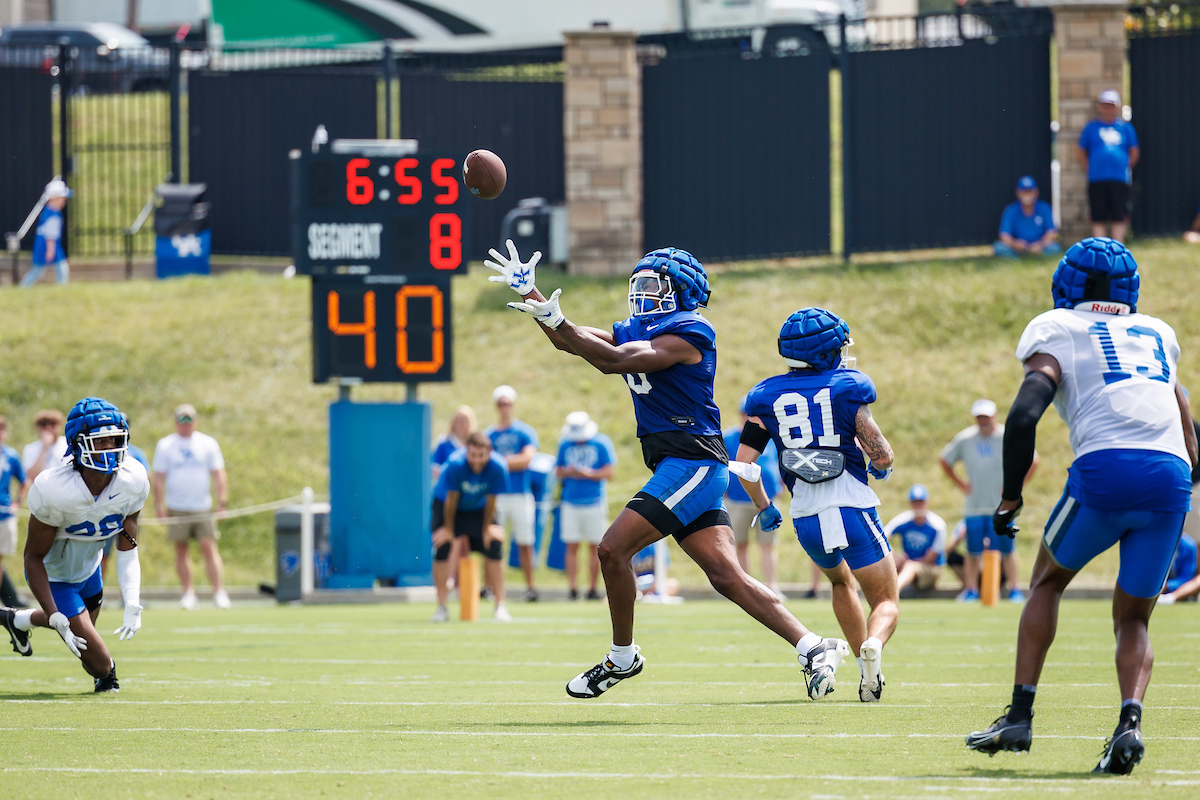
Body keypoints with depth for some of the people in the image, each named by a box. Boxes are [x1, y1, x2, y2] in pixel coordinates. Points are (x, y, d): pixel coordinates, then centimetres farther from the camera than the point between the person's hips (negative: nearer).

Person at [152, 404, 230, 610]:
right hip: (177, 508, 1)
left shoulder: (208, 444, 5)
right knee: (181, 549, 1)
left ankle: (218, 591, -7)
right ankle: (188, 593, 7)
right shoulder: (165, 445, 4)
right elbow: (159, 477, 5)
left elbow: (218, 475, 6)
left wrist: (222, 501, -3)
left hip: (202, 506, 0)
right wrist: (159, 504, -3)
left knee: (208, 547, -8)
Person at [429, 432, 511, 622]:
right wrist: (449, 529, -13)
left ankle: (500, 606, -2)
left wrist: (487, 528, -7)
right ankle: (441, 608, -9)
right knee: (442, 547, -17)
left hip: (478, 510, 2)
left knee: (494, 546, -10)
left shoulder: (497, 467, -28)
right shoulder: (456, 465, -35)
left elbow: (491, 500, -16)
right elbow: (451, 499, -23)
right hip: (445, 505, -2)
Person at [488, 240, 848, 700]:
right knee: (728, 578, 1)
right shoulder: (635, 331, 18)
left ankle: (622, 657, 1)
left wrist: (558, 321, -15)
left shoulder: (688, 332, -10)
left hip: (692, 463, -9)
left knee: (614, 549, -11)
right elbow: (574, 343, 24)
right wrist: (529, 292, 18)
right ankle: (813, 649, -1)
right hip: (679, 469, 9)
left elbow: (614, 361, -19)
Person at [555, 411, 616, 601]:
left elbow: (609, 472, -4)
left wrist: (589, 473, -18)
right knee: (572, 547, -2)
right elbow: (558, 471, 14)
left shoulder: (601, 443, -2)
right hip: (571, 503, 2)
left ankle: (592, 589, 6)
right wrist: (567, 472, -8)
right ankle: (573, 589, 0)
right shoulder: (565, 445, 7)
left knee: (594, 548, 0)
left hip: (594, 502, -2)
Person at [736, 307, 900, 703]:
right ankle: (873, 645, -28)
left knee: (841, 582, 34)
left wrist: (764, 507, 17)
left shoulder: (767, 397, 6)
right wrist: (879, 466, 18)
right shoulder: (847, 387, -3)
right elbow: (882, 455, -6)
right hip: (852, 508, -3)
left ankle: (866, 666, 24)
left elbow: (743, 464, 1)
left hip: (807, 518, 3)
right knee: (886, 602, 7)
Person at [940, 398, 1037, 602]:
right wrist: (961, 484, 8)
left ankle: (1014, 590, 4)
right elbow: (944, 461, 17)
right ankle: (971, 590, 11)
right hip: (974, 506, 2)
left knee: (1007, 550, -4)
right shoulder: (964, 439, 4)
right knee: (973, 551, 2)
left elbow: (1033, 462, 0)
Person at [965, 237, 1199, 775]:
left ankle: (1020, 715, 14)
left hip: (1105, 468, -3)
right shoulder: (1157, 334, 27)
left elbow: (1024, 415, -3)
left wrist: (1010, 498, 4)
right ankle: (1130, 720, -11)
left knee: (1048, 581, 22)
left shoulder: (1057, 332, 11)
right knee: (1132, 616, 15)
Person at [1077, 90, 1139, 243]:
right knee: (1098, 218, -1)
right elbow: (1082, 154, 12)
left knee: (1119, 217, -2)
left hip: (1119, 178, 0)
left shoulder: (1125, 127, 8)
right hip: (1096, 179, 0)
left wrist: (1126, 167, 4)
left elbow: (1134, 153, 13)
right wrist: (1089, 170, 1)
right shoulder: (1091, 128, 8)